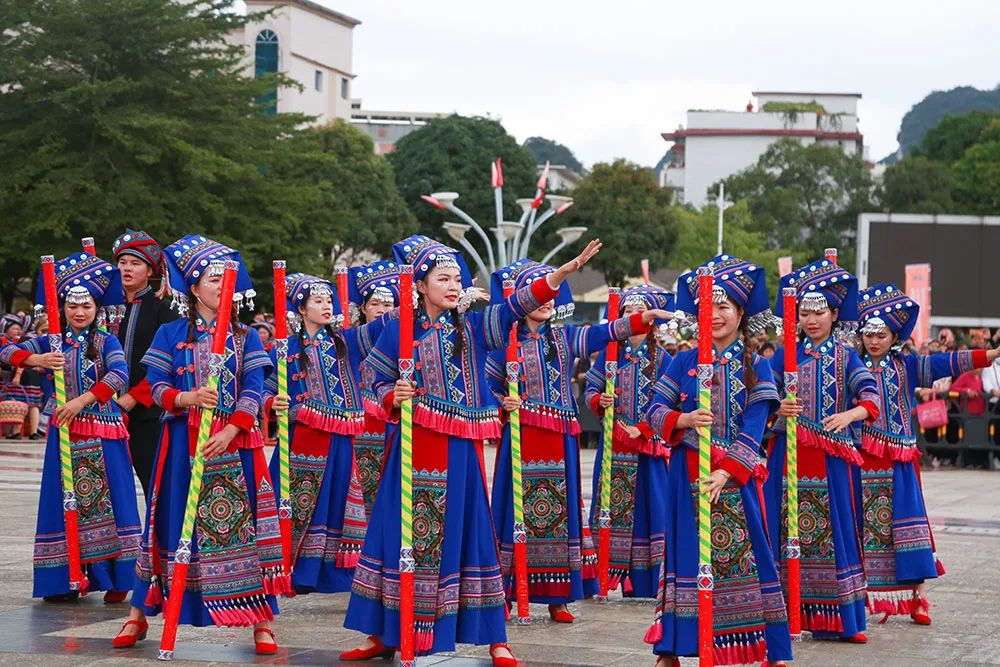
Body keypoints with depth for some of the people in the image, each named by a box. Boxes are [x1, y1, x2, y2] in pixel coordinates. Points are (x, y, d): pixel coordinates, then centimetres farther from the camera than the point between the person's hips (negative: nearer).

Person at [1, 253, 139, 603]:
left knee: (108, 498, -4)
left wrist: (82, 401, -27)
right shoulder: (52, 343, 6)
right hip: (64, 431, 2)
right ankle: (67, 578, 9)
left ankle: (117, 579, -1)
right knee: (65, 502, 3)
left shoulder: (106, 342, 1)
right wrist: (35, 359, -24)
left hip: (104, 433, -2)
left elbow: (119, 376, -17)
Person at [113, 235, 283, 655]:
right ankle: (139, 615, 16)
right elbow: (156, 385, 1)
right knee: (173, 523, 3)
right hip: (183, 443, 0)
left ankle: (261, 620, 0)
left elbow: (253, 391, -2)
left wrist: (229, 432, -16)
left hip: (235, 443, 0)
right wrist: (186, 398, -20)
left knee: (244, 523, -4)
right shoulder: (171, 334, 6)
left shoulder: (246, 337, 7)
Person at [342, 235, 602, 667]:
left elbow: (518, 305, -7)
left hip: (460, 451, 0)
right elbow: (379, 381, 9)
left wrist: (564, 271, -20)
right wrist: (393, 398, -15)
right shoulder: (400, 330, 3)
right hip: (414, 447, 0)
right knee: (405, 533, 3)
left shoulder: (472, 327, 5)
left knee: (466, 533, 0)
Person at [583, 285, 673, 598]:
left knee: (646, 508, -3)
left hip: (648, 446, -2)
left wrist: (641, 430, -13)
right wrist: (599, 401, -15)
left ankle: (645, 581, 1)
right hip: (614, 445, 2)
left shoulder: (661, 358, 0)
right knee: (613, 506, 2)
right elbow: (590, 390, 7)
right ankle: (611, 574, 7)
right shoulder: (609, 353, 7)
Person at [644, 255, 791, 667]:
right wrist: (685, 420, -18)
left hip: (736, 476, -1)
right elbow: (655, 411, 3)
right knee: (686, 553, 1)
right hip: (688, 475, 1)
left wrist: (726, 472, -17)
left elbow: (753, 429, -6)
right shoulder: (685, 361, 7)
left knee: (747, 551, -2)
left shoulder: (755, 366, 2)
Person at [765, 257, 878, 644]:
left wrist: (849, 414, -26)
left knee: (834, 532, -2)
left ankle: (841, 618, 3)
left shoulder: (845, 358, 6)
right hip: (790, 456, 1)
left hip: (832, 459, -1)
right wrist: (776, 408, -18)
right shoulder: (786, 355, 9)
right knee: (790, 533, -1)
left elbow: (870, 398, -6)